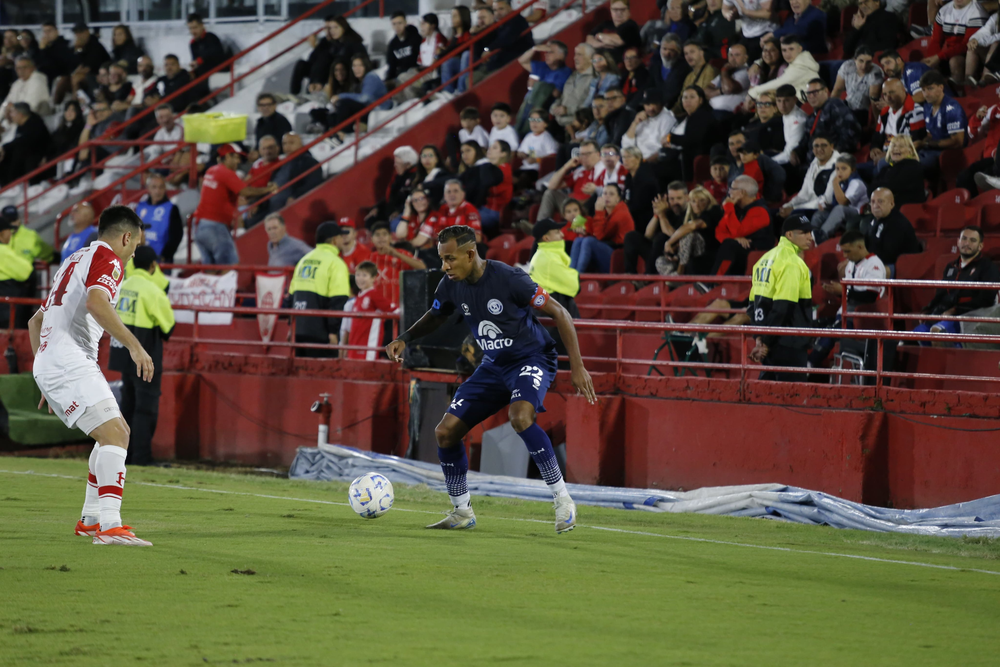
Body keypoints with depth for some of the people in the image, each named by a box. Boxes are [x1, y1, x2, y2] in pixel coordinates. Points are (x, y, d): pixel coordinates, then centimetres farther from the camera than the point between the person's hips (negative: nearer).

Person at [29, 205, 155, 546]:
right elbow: (96, 302, -24)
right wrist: (133, 345, -24)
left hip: (48, 364, 10)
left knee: (118, 433, 20)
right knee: (114, 434, -19)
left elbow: (36, 321, 32)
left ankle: (91, 518, 23)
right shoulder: (107, 257, -2)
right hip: (70, 362, -10)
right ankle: (110, 525, -33)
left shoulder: (75, 261, 27)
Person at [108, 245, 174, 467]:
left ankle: (124, 454, 18)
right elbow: (168, 324, -8)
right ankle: (141, 457, -5)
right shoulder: (152, 290, -16)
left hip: (124, 354, 7)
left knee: (129, 405, 15)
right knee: (146, 407, -3)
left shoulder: (123, 286, 7)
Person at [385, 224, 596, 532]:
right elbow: (436, 316, 18)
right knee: (445, 432, -2)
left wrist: (577, 367, -20)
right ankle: (462, 512, 17)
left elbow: (559, 313, -17)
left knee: (520, 417, -36)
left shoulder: (508, 279, -24)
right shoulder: (452, 286, -5)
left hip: (532, 359, -7)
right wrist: (404, 339, -1)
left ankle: (563, 502, -24)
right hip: (493, 366, 7)